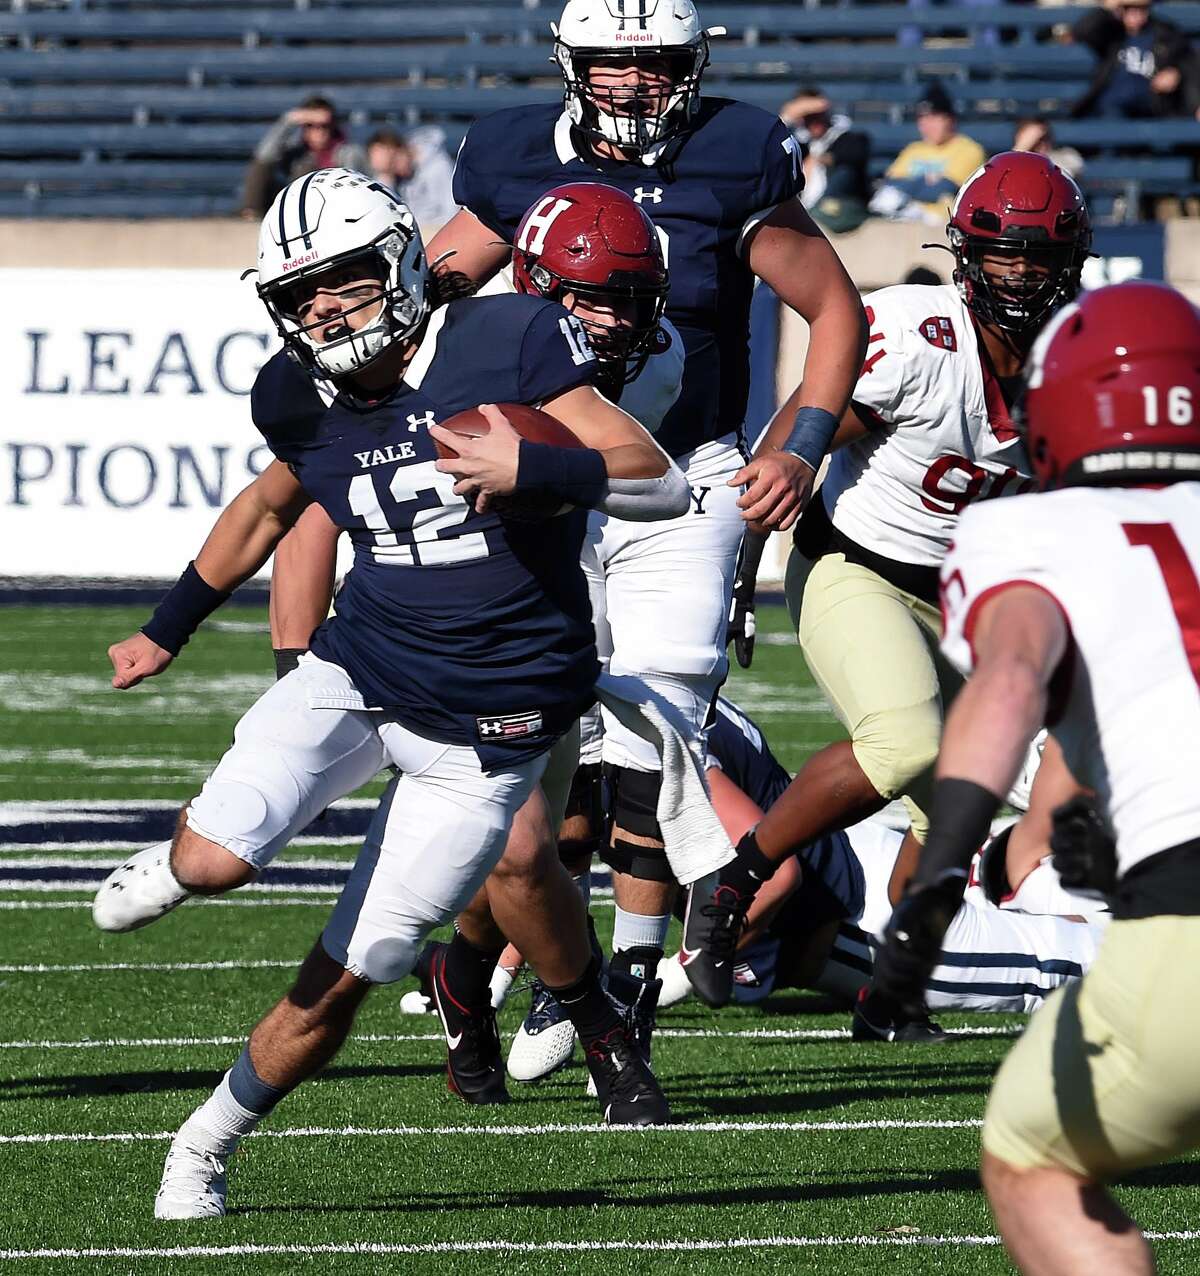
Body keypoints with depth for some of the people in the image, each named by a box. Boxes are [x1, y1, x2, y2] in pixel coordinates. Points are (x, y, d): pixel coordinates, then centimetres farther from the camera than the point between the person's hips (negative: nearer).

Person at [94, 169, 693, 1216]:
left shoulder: (507, 346, -14)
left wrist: (530, 469, -32)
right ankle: (179, 864, 12)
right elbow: (271, 504, 24)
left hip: (485, 726, -3)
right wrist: (167, 630, 31)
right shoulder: (303, 399, 0)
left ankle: (209, 1142, 22)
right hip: (359, 669, 3)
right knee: (216, 858, -25)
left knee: (339, 982, -1)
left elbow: (664, 483, -15)